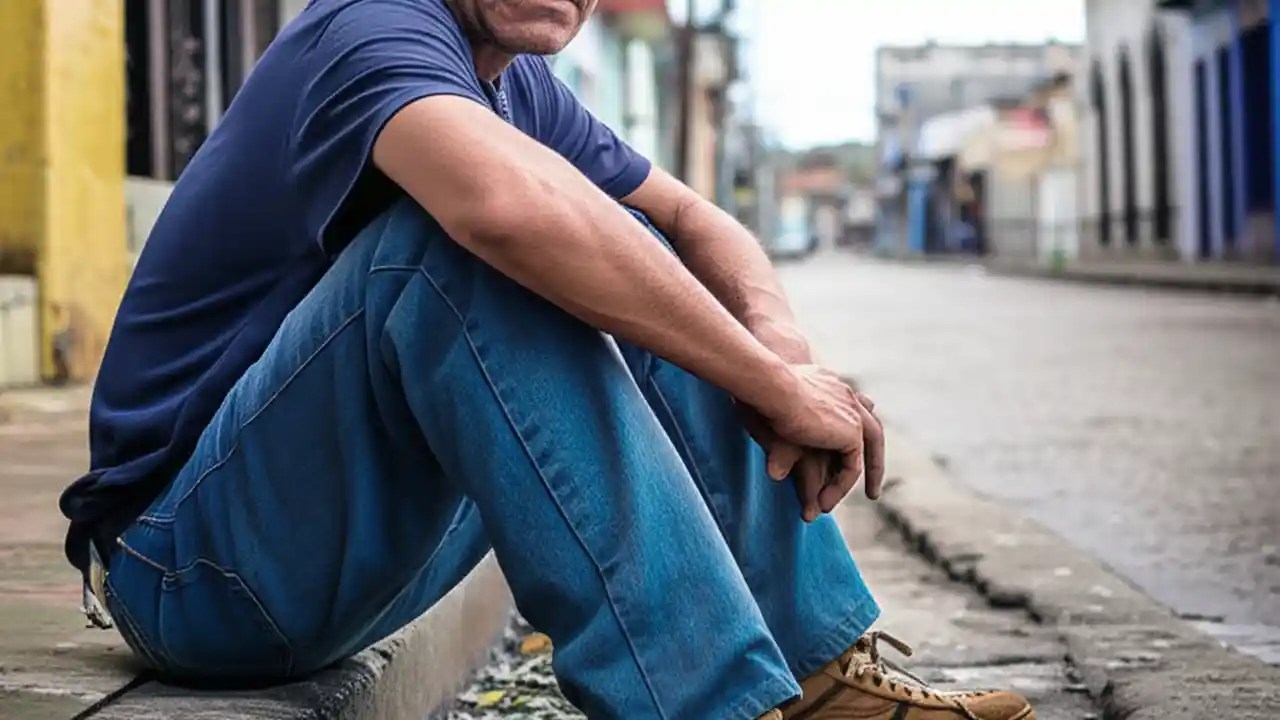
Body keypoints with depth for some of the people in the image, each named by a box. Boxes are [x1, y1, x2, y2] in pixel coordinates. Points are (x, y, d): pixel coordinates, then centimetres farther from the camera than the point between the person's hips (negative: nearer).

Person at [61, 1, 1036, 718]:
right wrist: (776, 385, -32)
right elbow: (514, 206, -40)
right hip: (197, 561, -9)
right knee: (460, 229, -29)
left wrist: (778, 336, -14)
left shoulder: (517, 89, 7)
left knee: (640, 277, 3)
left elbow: (693, 220, 9)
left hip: (367, 538, 9)